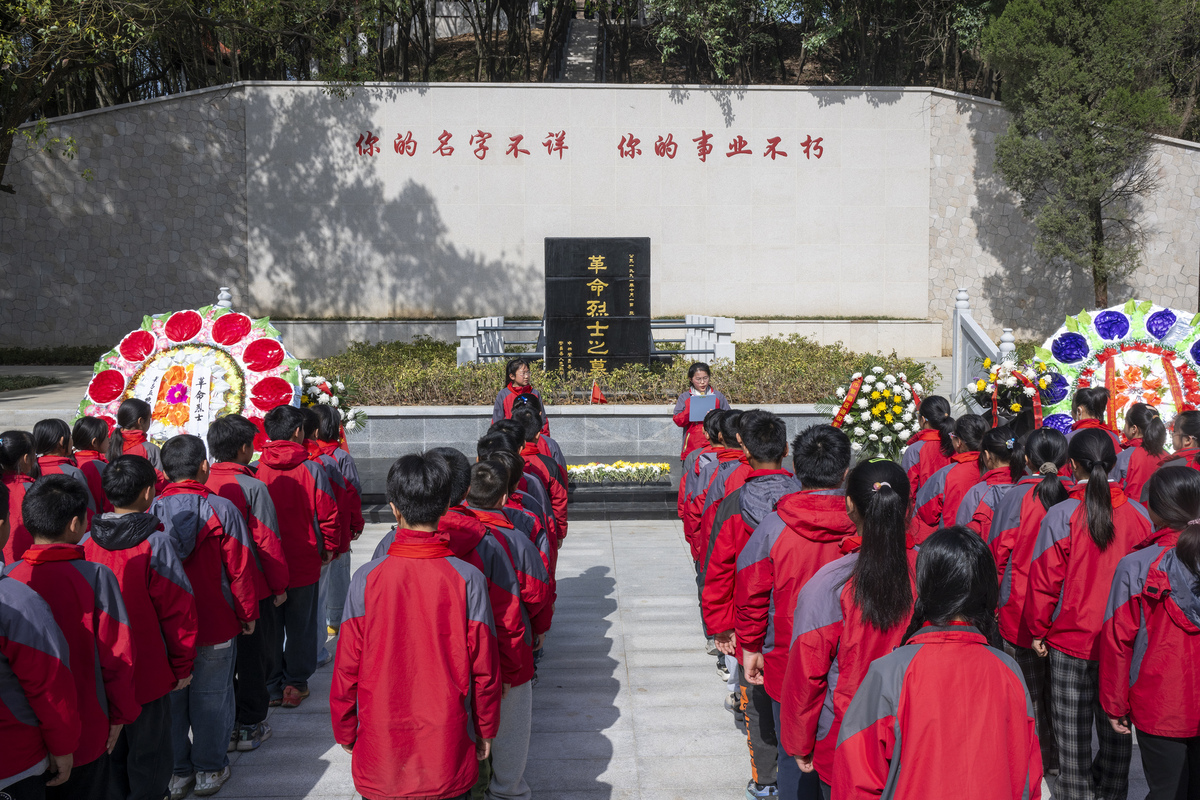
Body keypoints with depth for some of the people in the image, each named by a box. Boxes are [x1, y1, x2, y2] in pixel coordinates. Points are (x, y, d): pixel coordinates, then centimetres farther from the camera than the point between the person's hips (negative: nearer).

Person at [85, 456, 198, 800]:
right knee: (149, 758, 9)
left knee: (110, 751, 19)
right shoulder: (155, 543, -17)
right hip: (147, 674, -4)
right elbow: (178, 609, -14)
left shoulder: (87, 543, -5)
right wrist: (182, 665, -1)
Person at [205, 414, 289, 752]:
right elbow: (267, 542, -16)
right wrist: (280, 586, -4)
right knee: (254, 655, 9)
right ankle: (249, 727, 15)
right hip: (252, 587, -5)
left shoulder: (201, 484, -4)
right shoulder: (252, 487, -17)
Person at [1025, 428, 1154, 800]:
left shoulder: (1061, 516, -13)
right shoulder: (1138, 514, -4)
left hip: (1071, 640, -3)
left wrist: (1038, 629, 4)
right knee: (1115, 726, 17)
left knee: (1072, 728, 7)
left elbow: (1045, 578, -8)